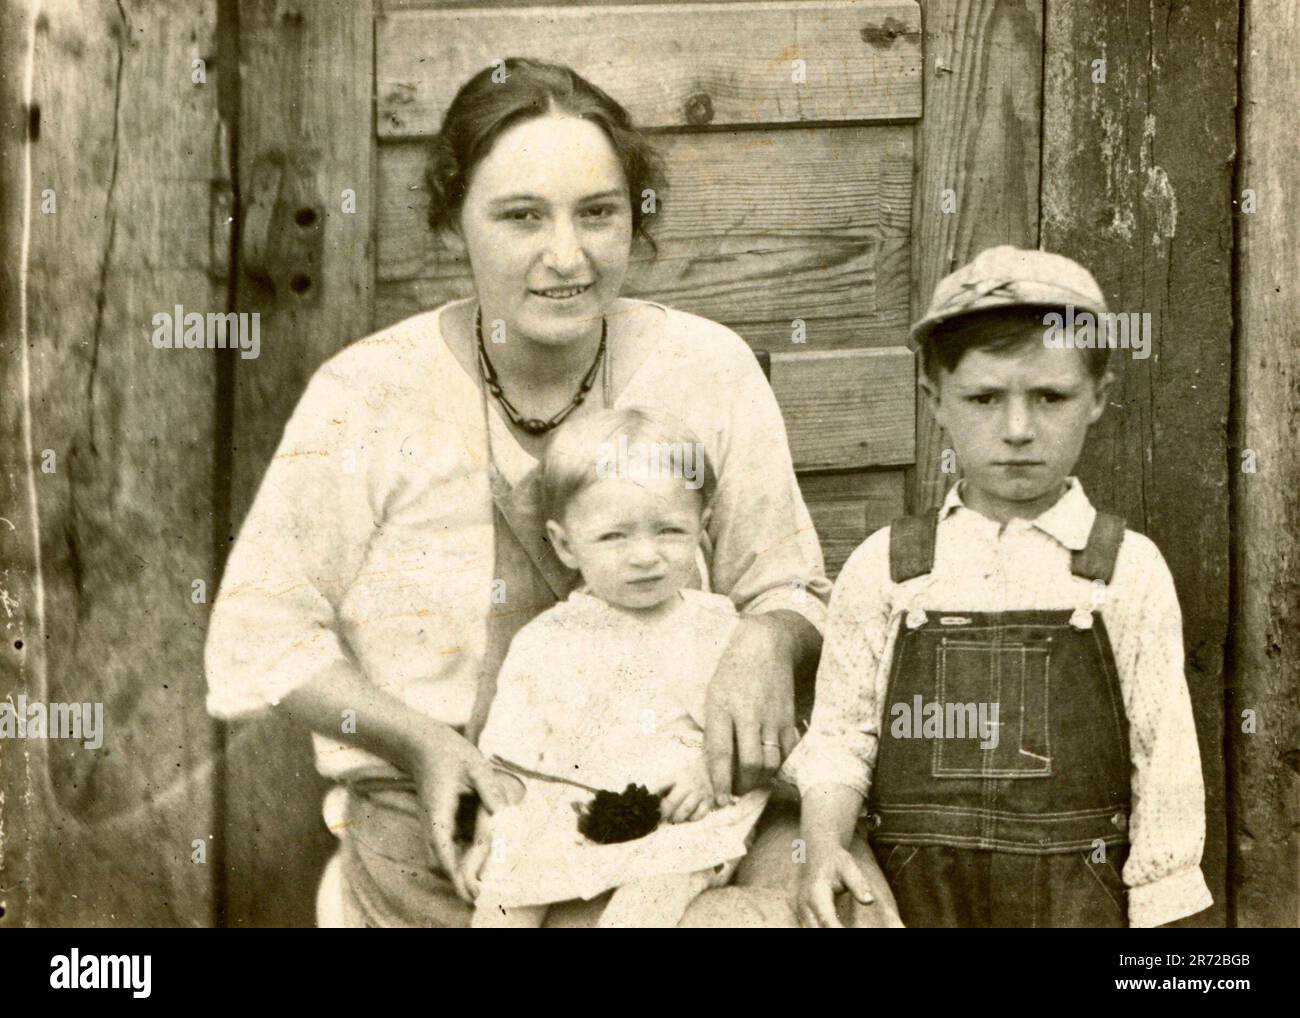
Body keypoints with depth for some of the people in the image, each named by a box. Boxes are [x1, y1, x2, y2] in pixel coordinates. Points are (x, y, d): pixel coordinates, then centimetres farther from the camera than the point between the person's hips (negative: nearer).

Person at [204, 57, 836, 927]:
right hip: (431, 861, -3)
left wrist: (766, 644, -17)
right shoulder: (369, 394, -8)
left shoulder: (707, 371, -3)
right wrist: (424, 742, -15)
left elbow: (788, 589, 6)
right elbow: (263, 631, -2)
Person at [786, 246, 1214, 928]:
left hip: (1074, 897, -1)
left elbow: (1164, 768, 0)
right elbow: (841, 730, 2)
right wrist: (824, 845, -13)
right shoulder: (884, 568, 1)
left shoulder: (1129, 571, -2)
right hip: (908, 896, 1)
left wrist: (1153, 913, -1)